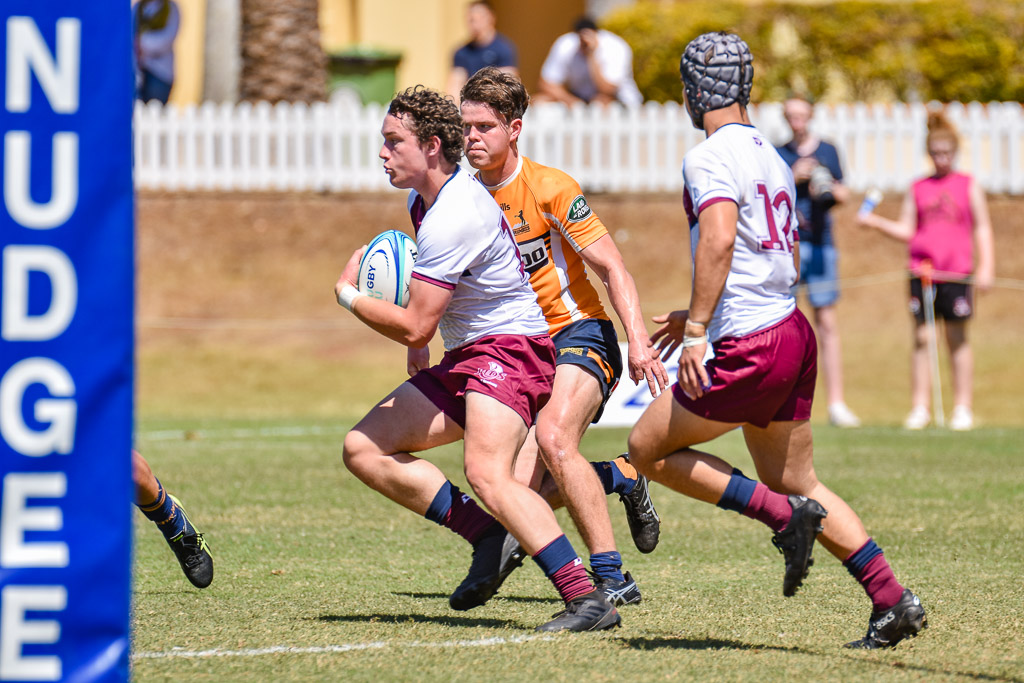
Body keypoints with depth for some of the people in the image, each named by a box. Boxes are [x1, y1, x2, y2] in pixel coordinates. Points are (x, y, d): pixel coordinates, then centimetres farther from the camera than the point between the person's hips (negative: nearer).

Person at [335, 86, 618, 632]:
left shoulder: (454, 217, -22)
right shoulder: (424, 199, 11)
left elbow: (413, 326, -20)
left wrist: (349, 295, -5)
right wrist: (418, 346, 20)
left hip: (509, 351, -11)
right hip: (463, 359, 11)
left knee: (488, 475, -32)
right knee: (363, 449, 4)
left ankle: (587, 600, -37)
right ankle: (488, 535, -4)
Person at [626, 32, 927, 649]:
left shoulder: (710, 158, -11)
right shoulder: (773, 158, 16)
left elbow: (719, 238, -27)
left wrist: (697, 329, -26)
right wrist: (703, 317, 28)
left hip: (750, 350, -9)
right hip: (794, 332, 9)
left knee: (649, 448, 6)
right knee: (797, 483, 18)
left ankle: (785, 516, -6)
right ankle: (894, 601, 10)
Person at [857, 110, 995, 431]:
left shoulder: (968, 185, 7)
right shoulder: (918, 188, 11)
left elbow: (982, 228, 7)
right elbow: (906, 230, 12)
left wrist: (986, 266, -1)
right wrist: (875, 222, -2)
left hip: (956, 272, -1)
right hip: (922, 269, 1)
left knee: (957, 338, 2)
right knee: (921, 338, 1)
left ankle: (962, 408, 9)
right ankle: (919, 408, 5)